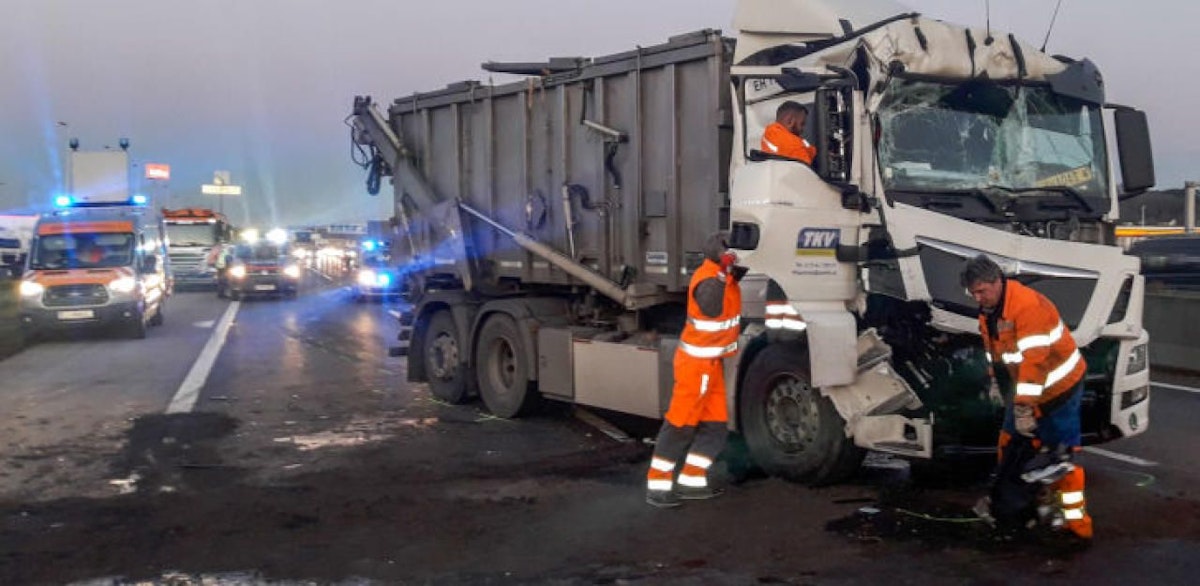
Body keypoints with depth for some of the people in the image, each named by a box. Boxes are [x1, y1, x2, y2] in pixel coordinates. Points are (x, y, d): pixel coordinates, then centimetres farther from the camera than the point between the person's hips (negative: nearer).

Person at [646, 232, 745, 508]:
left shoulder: (720, 272, 6)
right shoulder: (709, 279, -22)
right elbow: (711, 308, -35)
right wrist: (723, 273, -32)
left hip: (711, 361, 10)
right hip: (697, 362, -10)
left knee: (714, 425, 12)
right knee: (680, 424, -4)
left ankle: (691, 481, 20)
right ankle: (657, 485, 3)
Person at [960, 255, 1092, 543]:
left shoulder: (1028, 306, -29)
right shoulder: (987, 312, 2)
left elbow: (1033, 360, -34)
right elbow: (995, 352, 16)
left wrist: (1025, 407, -35)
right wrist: (999, 384, 19)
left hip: (1058, 387, -9)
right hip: (1023, 388, 9)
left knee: (1058, 455, -7)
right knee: (1010, 443, 14)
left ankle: (1077, 522, -1)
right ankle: (1003, 500, 29)